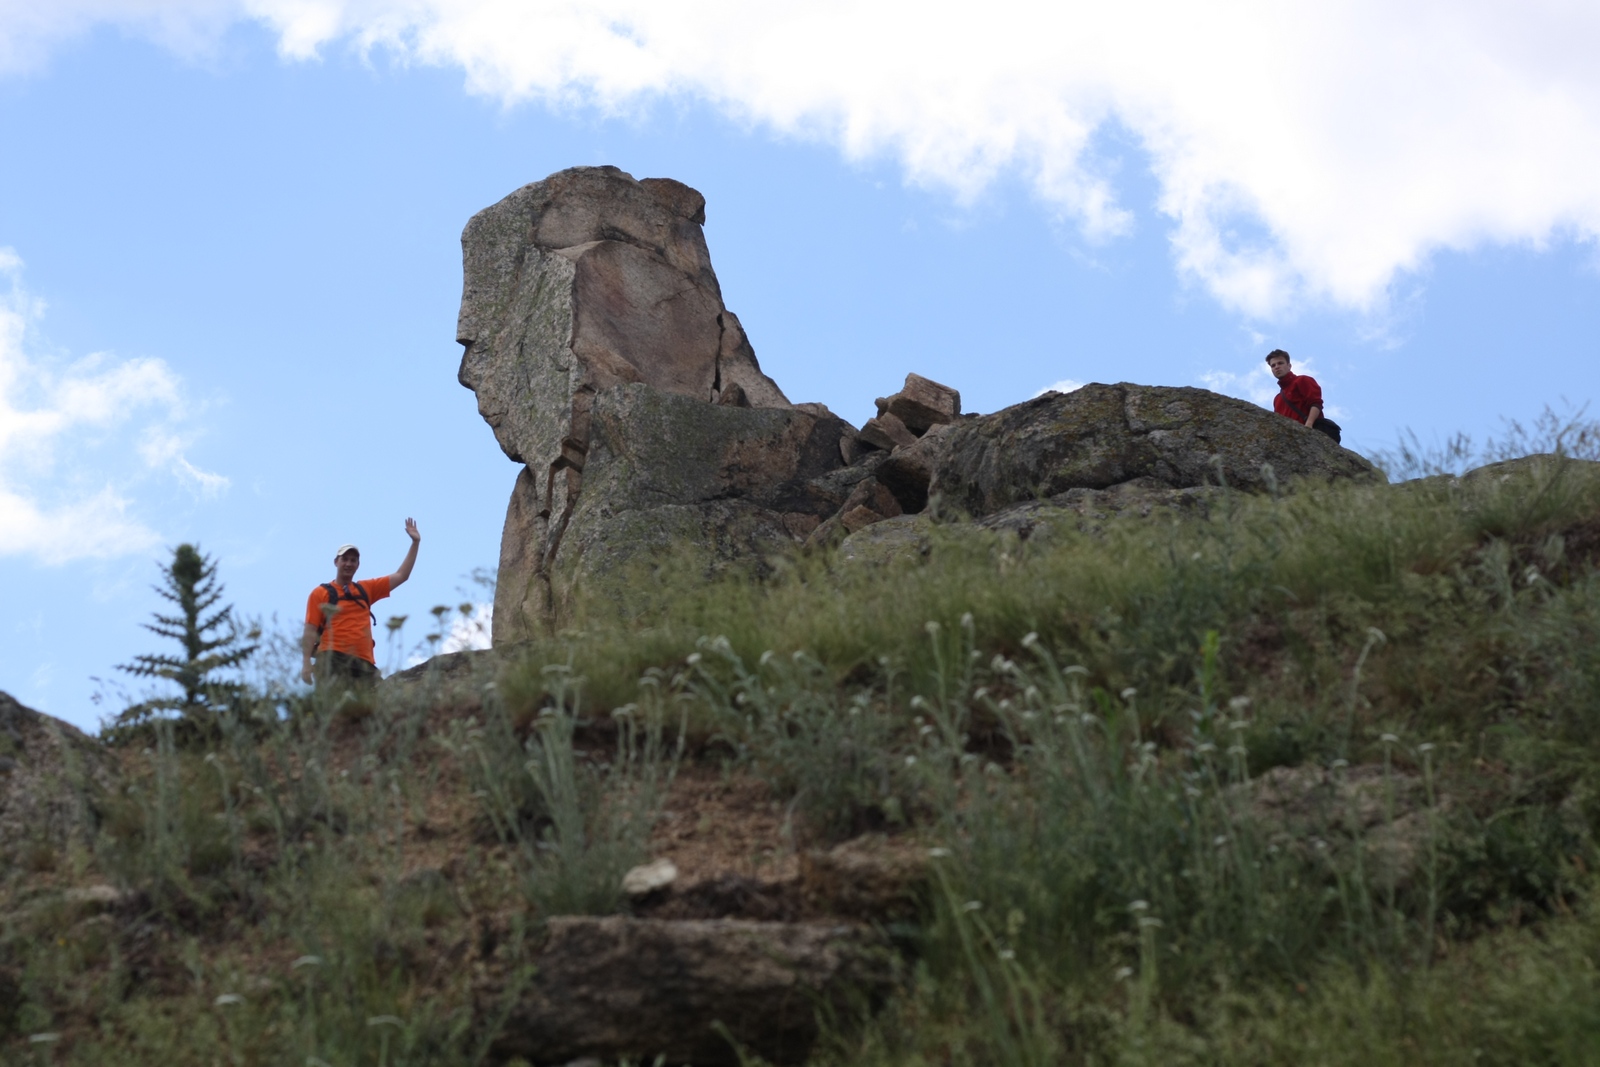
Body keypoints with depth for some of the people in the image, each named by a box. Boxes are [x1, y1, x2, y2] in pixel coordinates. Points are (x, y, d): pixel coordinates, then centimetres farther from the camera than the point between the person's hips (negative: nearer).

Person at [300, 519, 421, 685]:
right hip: (332, 659, -4)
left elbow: (401, 576, 25)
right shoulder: (321, 593, 10)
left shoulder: (366, 589, 22)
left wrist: (415, 543, 21)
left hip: (364, 663, 4)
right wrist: (306, 663, -9)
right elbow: (310, 630, 3)